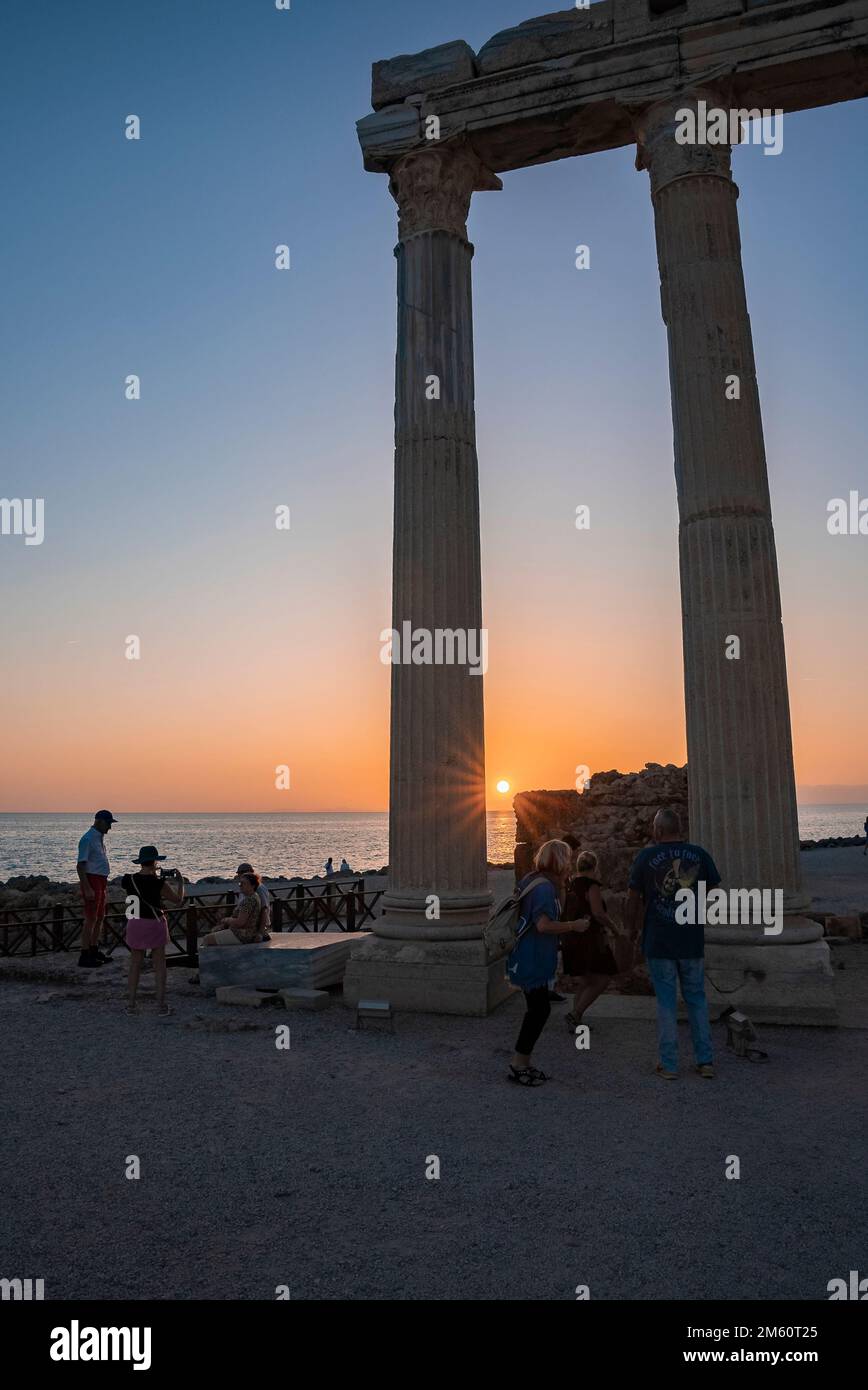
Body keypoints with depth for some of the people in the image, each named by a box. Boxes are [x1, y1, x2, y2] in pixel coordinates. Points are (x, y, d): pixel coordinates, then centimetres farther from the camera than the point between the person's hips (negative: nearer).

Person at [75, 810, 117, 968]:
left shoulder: (100, 837, 14)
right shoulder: (88, 839, -16)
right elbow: (80, 866, -20)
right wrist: (87, 889, -25)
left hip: (100, 881, 10)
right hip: (91, 880, -10)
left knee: (100, 917, 14)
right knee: (91, 918, -8)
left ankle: (94, 951, 24)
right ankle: (85, 956, -3)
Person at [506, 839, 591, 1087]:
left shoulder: (534, 881, 13)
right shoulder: (544, 887, -20)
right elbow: (543, 925, -29)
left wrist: (560, 889, 14)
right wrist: (574, 926, -18)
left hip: (530, 960, 11)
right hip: (532, 962, -11)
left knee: (537, 1010, 15)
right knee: (540, 1010, -3)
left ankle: (522, 1064, 22)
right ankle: (518, 1065, 5)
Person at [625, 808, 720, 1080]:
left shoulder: (646, 857, -8)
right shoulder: (700, 854, -2)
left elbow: (633, 899, -3)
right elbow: (712, 894, 4)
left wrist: (630, 928, 12)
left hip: (658, 942, -2)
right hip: (692, 941, 2)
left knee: (666, 1002, 7)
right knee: (697, 999, 15)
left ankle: (669, 1065, 12)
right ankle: (705, 1061, 18)